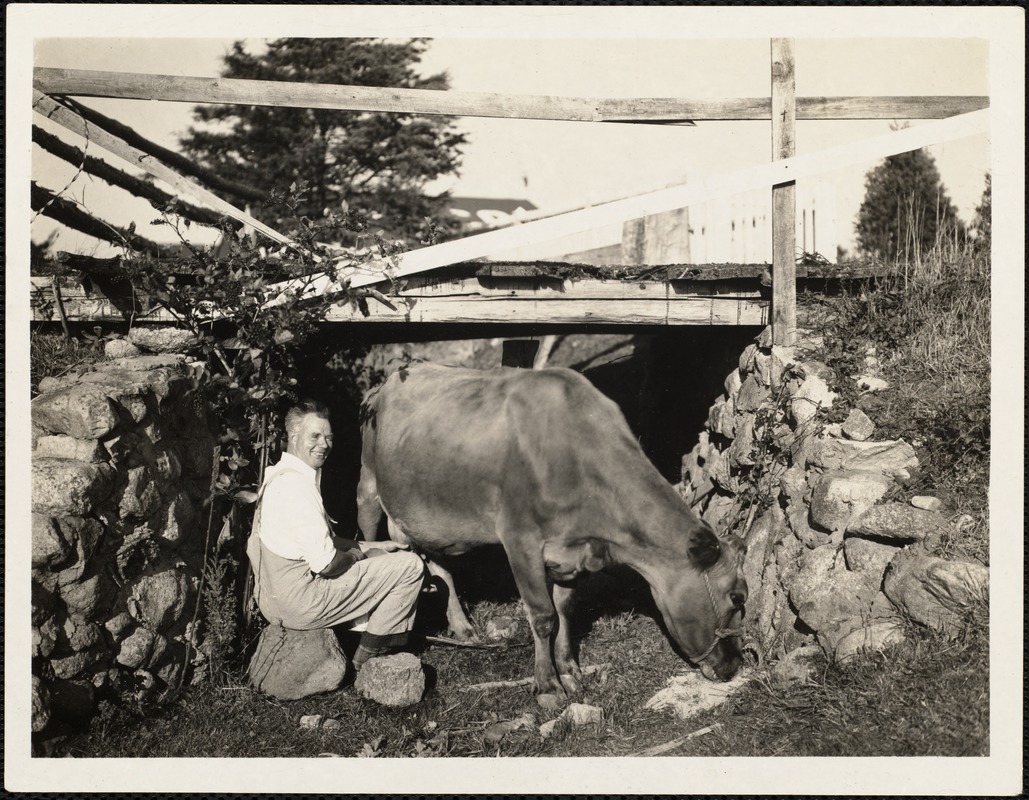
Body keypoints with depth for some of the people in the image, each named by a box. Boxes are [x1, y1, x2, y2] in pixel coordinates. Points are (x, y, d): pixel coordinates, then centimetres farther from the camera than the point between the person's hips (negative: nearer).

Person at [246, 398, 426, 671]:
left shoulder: (279, 476, 12)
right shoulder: (296, 485, -22)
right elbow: (326, 563, -25)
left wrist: (372, 546, 13)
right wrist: (359, 554, -3)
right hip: (300, 602, -11)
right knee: (411, 566, -6)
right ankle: (368, 655, 6)